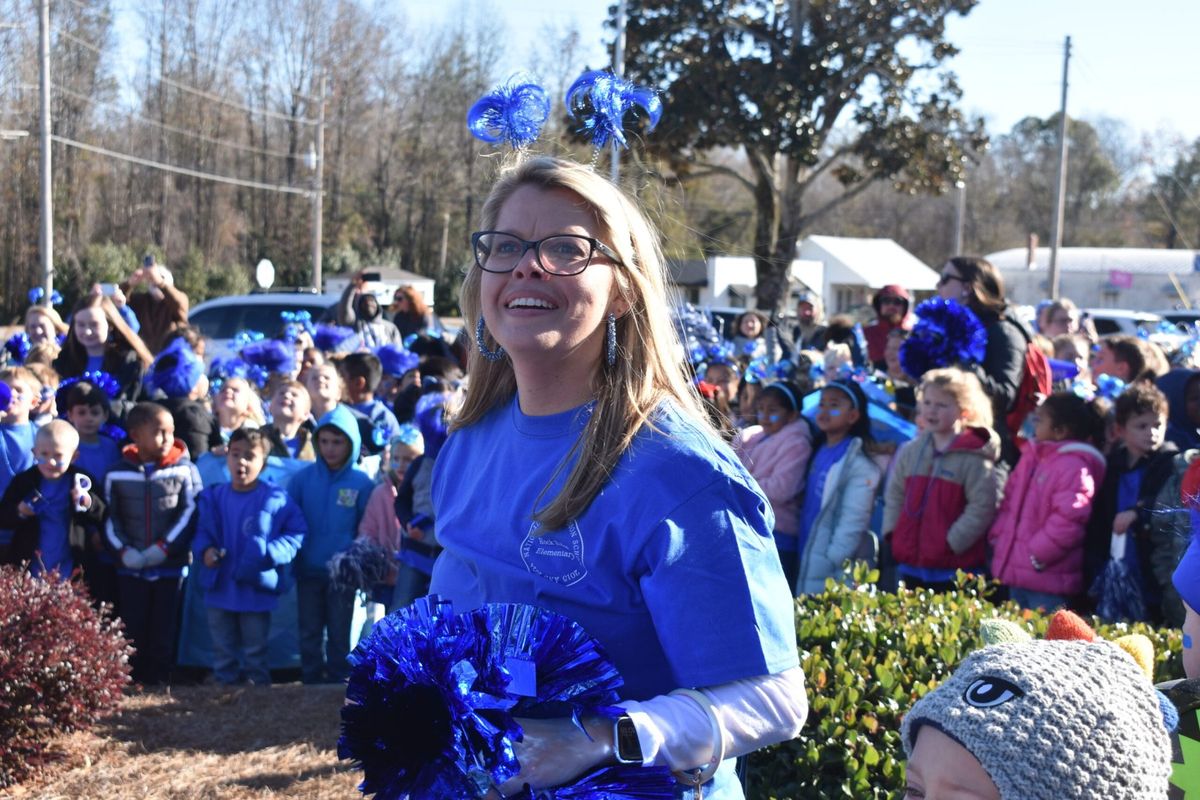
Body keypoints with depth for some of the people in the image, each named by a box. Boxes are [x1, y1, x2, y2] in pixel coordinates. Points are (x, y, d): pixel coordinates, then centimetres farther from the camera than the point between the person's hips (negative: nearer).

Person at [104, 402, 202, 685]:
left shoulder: (184, 470, -4)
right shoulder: (118, 473, 0)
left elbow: (190, 513, -5)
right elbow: (110, 518, 4)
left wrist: (164, 547, -11)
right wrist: (123, 551, -8)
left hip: (171, 566, -1)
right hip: (130, 568, 1)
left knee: (164, 630, 5)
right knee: (132, 630, 8)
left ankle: (159, 681, 13)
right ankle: (133, 681, 17)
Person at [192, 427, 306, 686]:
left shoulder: (275, 499, -10)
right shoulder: (213, 497, 1)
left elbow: (297, 533, -7)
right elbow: (202, 532, 10)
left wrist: (270, 553, -20)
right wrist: (205, 550, -10)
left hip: (257, 590, -3)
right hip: (220, 589, 4)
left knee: (255, 652, 9)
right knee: (223, 652, 15)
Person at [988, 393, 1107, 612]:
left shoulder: (1075, 466, -16)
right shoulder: (1031, 457, 13)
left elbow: (1068, 519, -24)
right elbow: (1010, 502, 20)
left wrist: (1037, 554, -19)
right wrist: (998, 536, 7)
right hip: (1017, 572, 9)